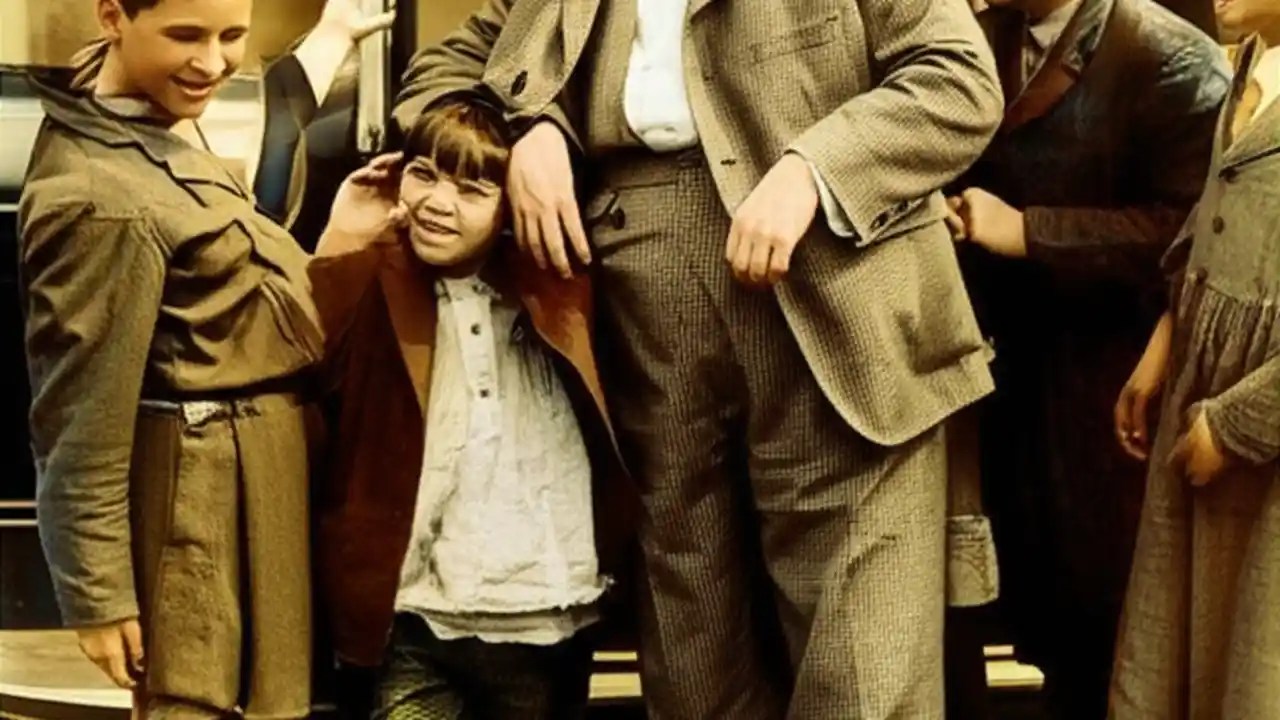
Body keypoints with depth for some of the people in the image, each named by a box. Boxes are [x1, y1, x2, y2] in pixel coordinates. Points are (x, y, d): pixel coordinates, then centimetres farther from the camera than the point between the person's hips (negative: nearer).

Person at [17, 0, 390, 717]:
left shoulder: (158, 111, 0)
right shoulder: (107, 203, -29)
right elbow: (82, 421, -24)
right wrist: (99, 595, -18)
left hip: (259, 455, 11)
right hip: (205, 488, -11)